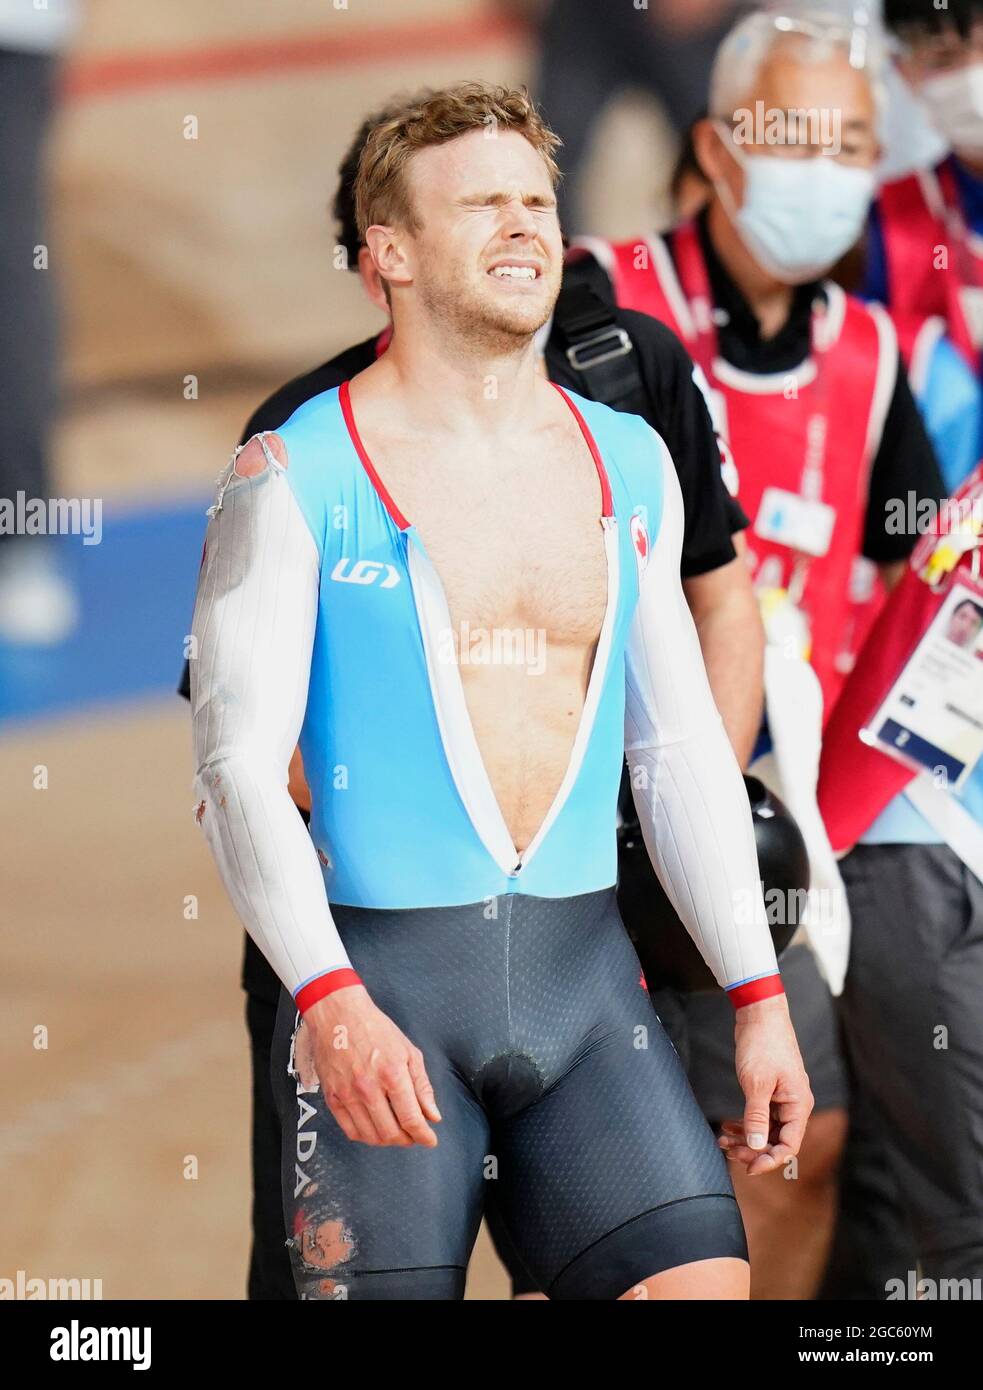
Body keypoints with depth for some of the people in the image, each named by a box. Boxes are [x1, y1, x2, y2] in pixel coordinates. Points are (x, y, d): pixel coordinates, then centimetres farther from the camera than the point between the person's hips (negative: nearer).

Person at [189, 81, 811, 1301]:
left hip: (584, 972, 4)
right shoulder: (298, 478, -4)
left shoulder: (631, 465, 12)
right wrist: (331, 1003, -23)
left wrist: (758, 995, 8)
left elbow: (681, 752, 15)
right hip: (377, 976, -4)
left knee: (704, 1283, -9)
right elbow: (236, 765, -10)